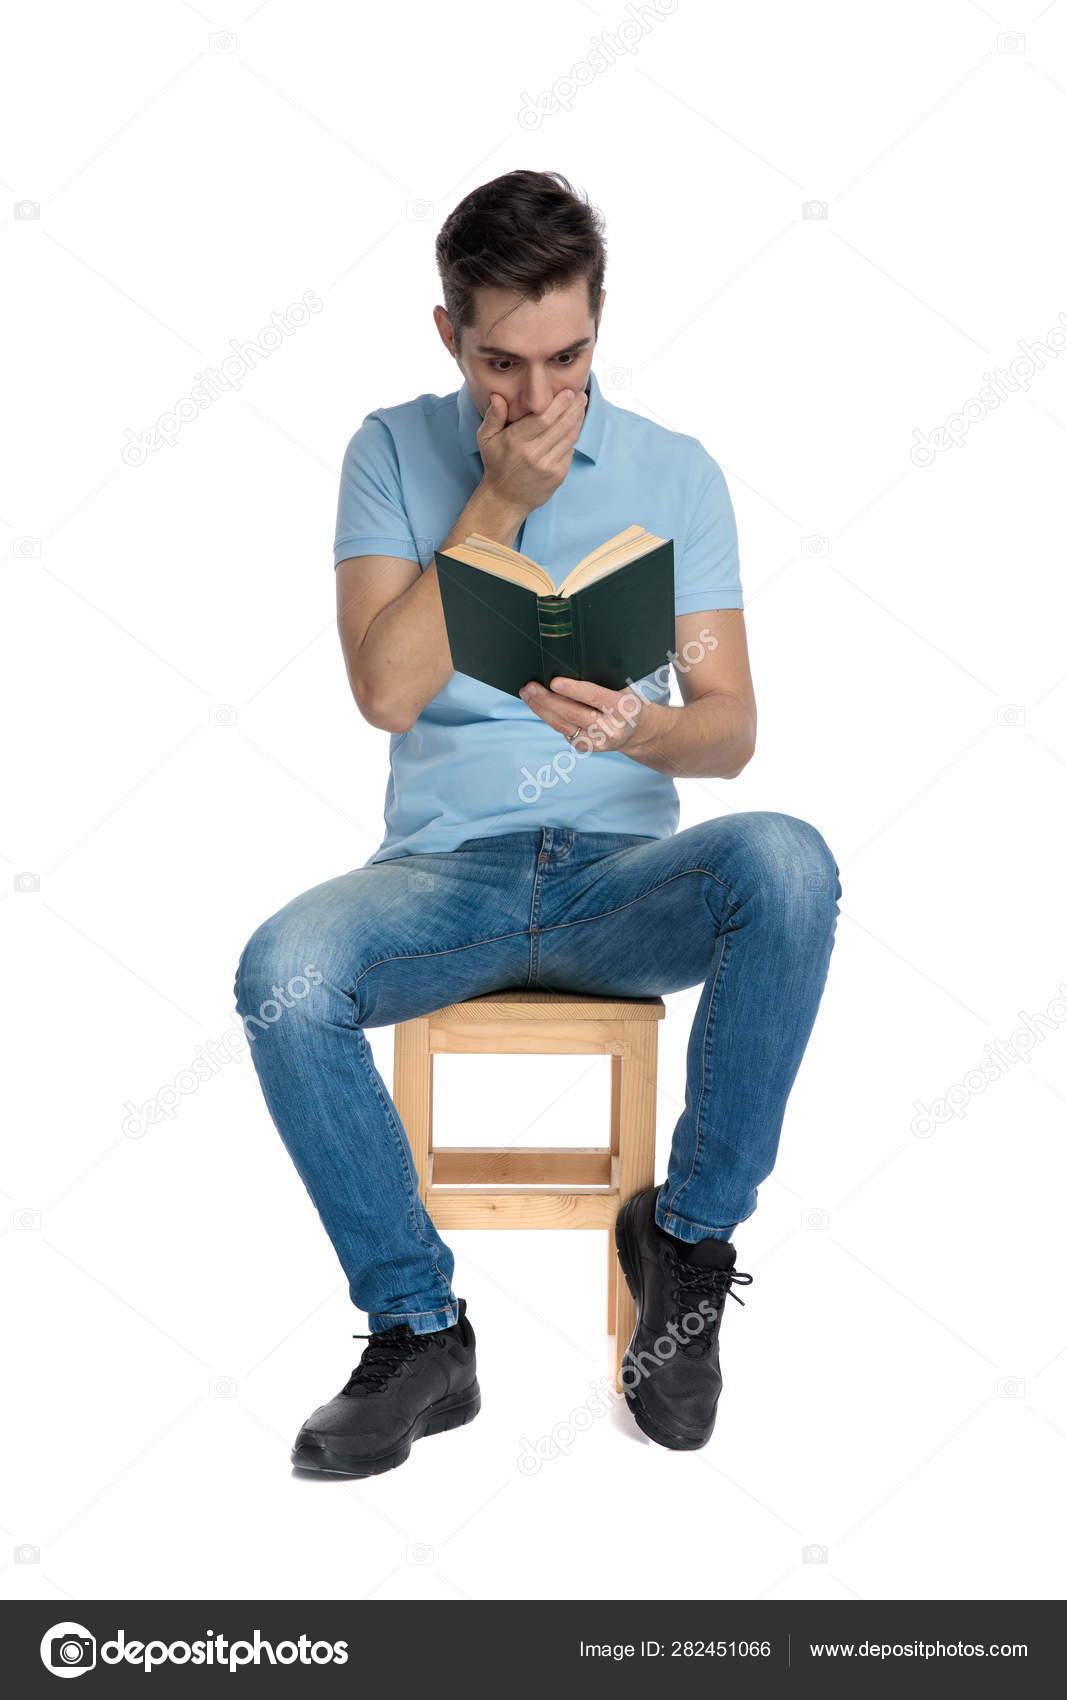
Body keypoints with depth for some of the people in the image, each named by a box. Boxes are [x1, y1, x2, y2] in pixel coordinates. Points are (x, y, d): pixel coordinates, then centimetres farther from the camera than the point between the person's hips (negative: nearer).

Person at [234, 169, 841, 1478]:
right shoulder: (393, 453, 5)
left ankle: (687, 1235, -13)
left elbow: (730, 726, 1)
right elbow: (385, 689, -8)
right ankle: (418, 1331, -12)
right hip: (443, 866, 0)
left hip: (621, 871, 0)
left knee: (786, 864, -33)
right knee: (282, 974, -32)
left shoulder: (675, 471, 6)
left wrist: (639, 729, -23)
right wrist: (498, 502, -11)